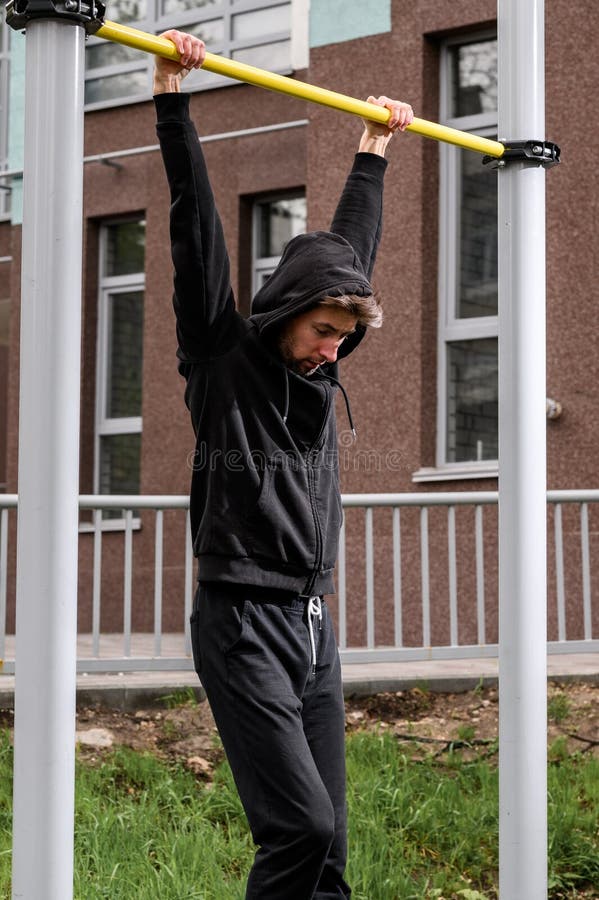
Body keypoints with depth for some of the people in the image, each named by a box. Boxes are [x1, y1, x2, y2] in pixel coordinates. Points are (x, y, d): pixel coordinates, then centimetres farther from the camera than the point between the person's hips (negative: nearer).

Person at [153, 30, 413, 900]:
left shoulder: (319, 372, 13)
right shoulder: (223, 360, -2)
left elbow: (354, 245, 25)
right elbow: (196, 228, -7)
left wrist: (375, 148, 34)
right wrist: (173, 95, -10)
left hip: (314, 627, 7)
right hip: (243, 623, -7)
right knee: (299, 828, -16)